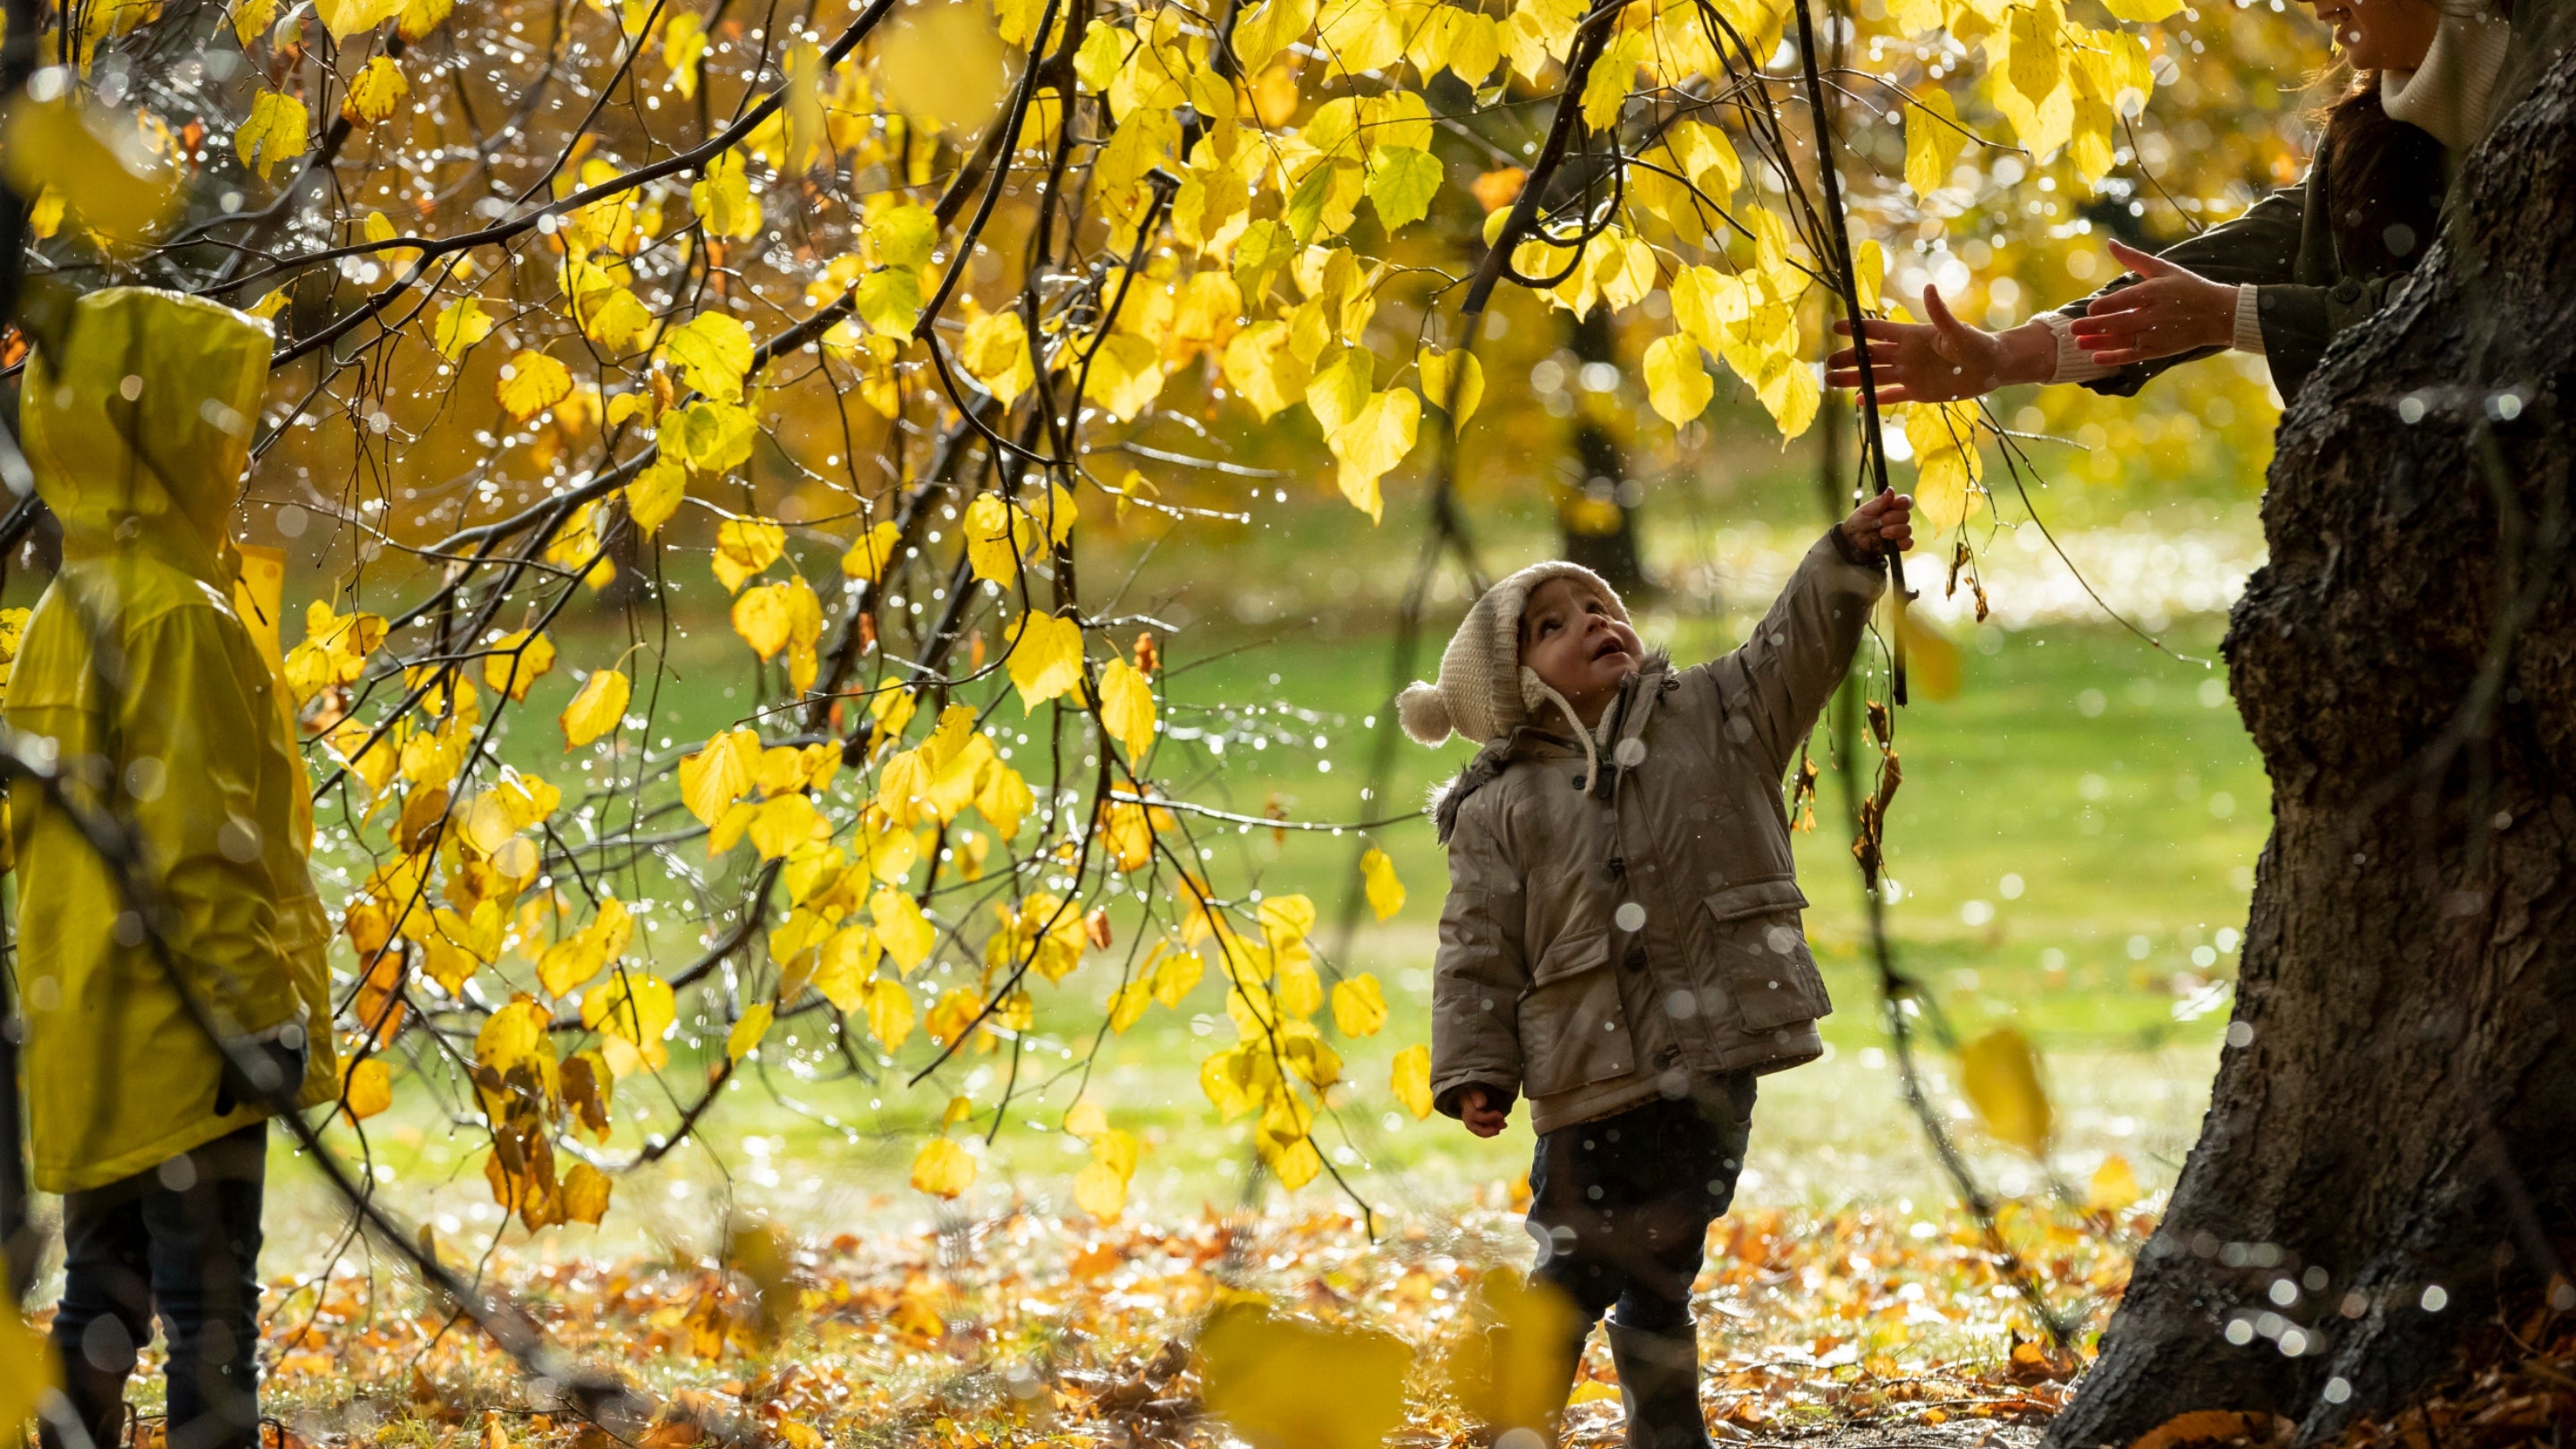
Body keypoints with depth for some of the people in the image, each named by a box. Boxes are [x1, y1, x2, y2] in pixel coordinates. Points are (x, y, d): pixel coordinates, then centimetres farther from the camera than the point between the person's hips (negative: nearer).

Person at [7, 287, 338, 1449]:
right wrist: (254, 1014, -17)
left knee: (102, 1306, 14)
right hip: (181, 1046, -9)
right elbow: (195, 840, -20)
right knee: (211, 1314, -7)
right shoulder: (175, 614, -16)